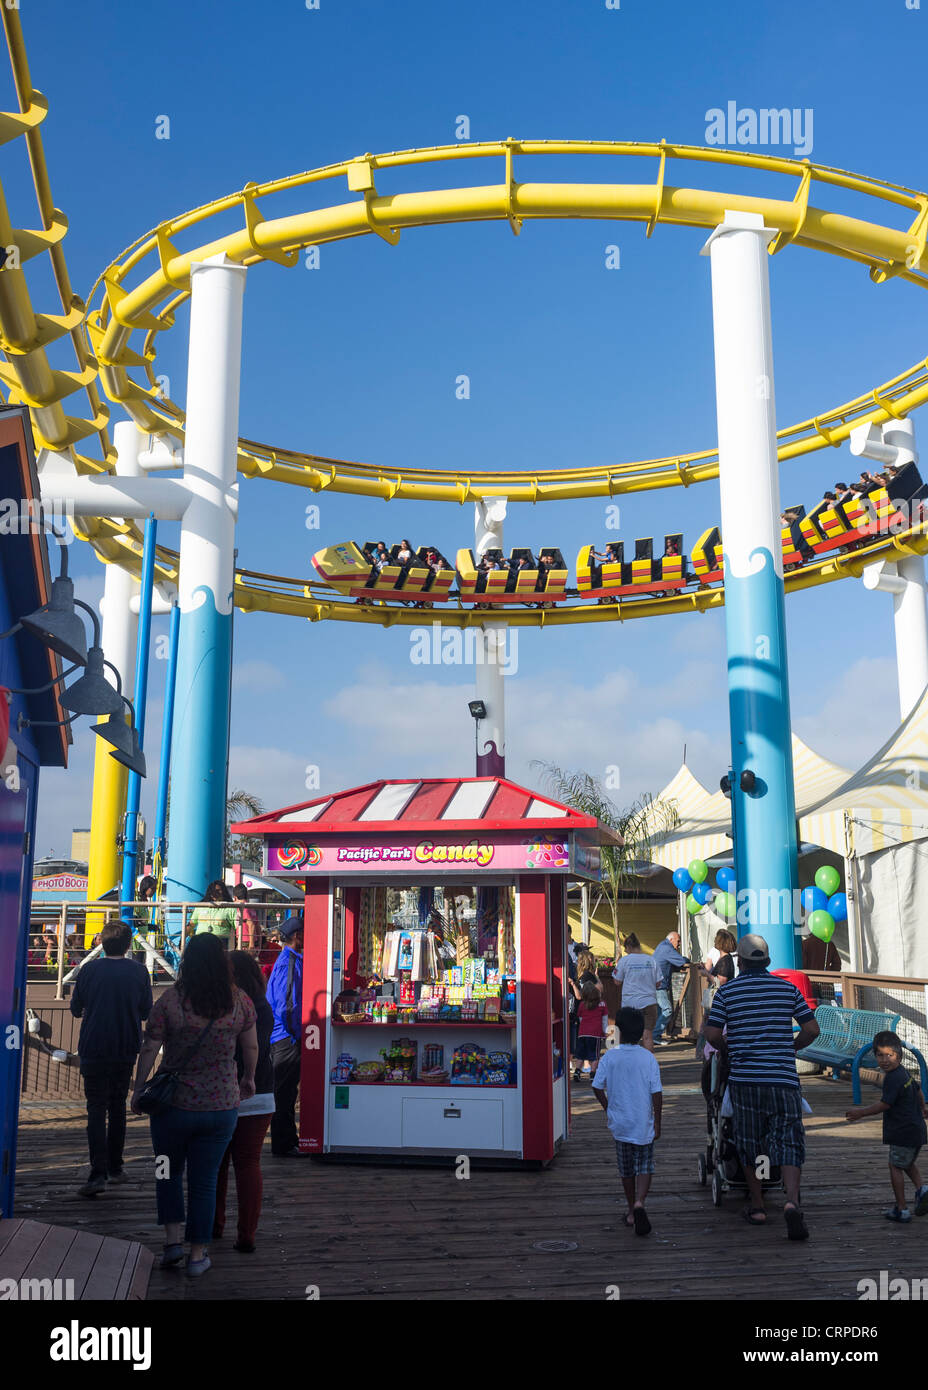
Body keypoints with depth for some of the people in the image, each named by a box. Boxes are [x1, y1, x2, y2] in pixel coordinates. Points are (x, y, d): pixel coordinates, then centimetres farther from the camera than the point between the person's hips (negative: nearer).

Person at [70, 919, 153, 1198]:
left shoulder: (89, 970, -7)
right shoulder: (139, 971, -5)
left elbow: (76, 1010, 3)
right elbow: (146, 1012, 3)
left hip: (93, 1049, -2)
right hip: (126, 1050, 2)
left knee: (96, 1109, 0)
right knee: (118, 1107, 16)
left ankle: (99, 1173, -11)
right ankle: (115, 1168, 23)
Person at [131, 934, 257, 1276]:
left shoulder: (170, 1000, -13)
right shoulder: (240, 1002, -5)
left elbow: (149, 1049, -8)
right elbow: (251, 1047, 6)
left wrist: (138, 1089, 6)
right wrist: (248, 1080, 24)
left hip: (174, 1105, -1)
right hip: (222, 1106, 1)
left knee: (169, 1173, 22)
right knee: (205, 1181, 12)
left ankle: (173, 1240, 17)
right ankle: (198, 1254, 20)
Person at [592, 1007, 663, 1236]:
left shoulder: (609, 1057, -5)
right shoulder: (649, 1059, -8)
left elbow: (597, 1088, -3)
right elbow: (657, 1093, -8)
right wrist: (657, 1122, 1)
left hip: (620, 1123, 2)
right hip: (643, 1124, -1)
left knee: (626, 1170, 15)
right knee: (644, 1168, 6)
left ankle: (631, 1211, 24)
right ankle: (639, 1203, -17)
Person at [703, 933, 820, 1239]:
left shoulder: (727, 991, 1)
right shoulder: (788, 988, 5)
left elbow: (712, 1034, -3)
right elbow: (812, 1029, 5)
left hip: (744, 1078, 0)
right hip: (783, 1077, 0)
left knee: (749, 1143, 13)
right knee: (789, 1142, 1)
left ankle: (757, 1207, 21)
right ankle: (792, 1201, -20)